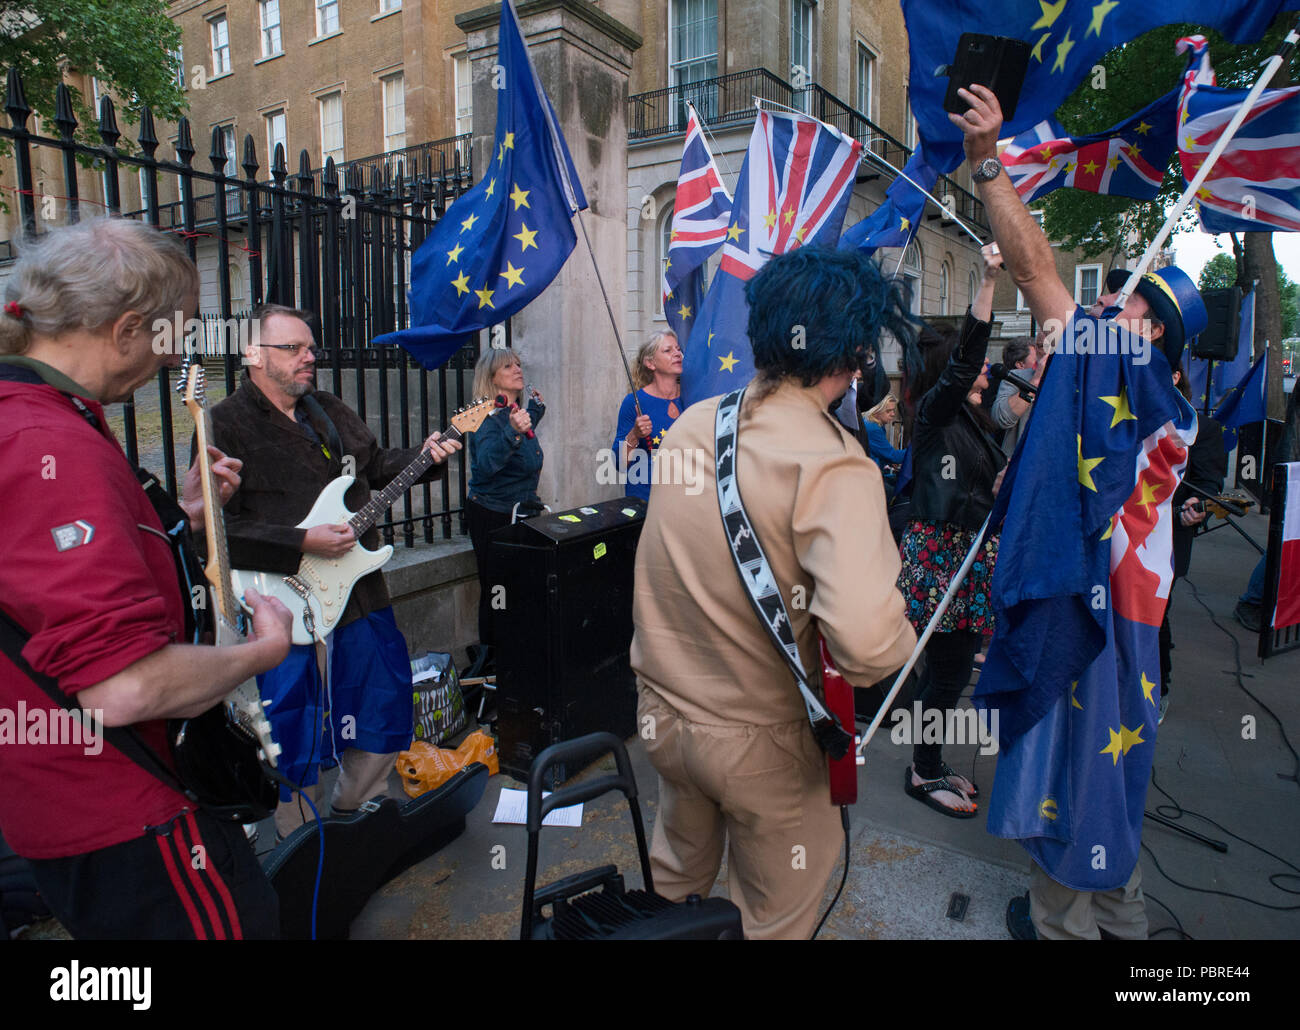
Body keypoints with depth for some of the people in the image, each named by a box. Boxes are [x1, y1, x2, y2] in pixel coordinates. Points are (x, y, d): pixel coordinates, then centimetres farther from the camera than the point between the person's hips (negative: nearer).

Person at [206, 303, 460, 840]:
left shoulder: (331, 411, 12)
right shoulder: (225, 425, -10)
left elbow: (375, 465, 21)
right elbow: (219, 527, -18)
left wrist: (422, 455, 3)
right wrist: (303, 543, -23)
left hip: (360, 589, 7)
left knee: (386, 702, 16)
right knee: (297, 734, 5)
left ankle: (352, 809, 40)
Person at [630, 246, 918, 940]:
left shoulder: (692, 423, -5)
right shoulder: (833, 467, -26)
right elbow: (865, 635, -38)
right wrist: (898, 649, -17)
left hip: (661, 709, 6)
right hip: (758, 741, -5)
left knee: (676, 876, 31)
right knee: (773, 915, 22)